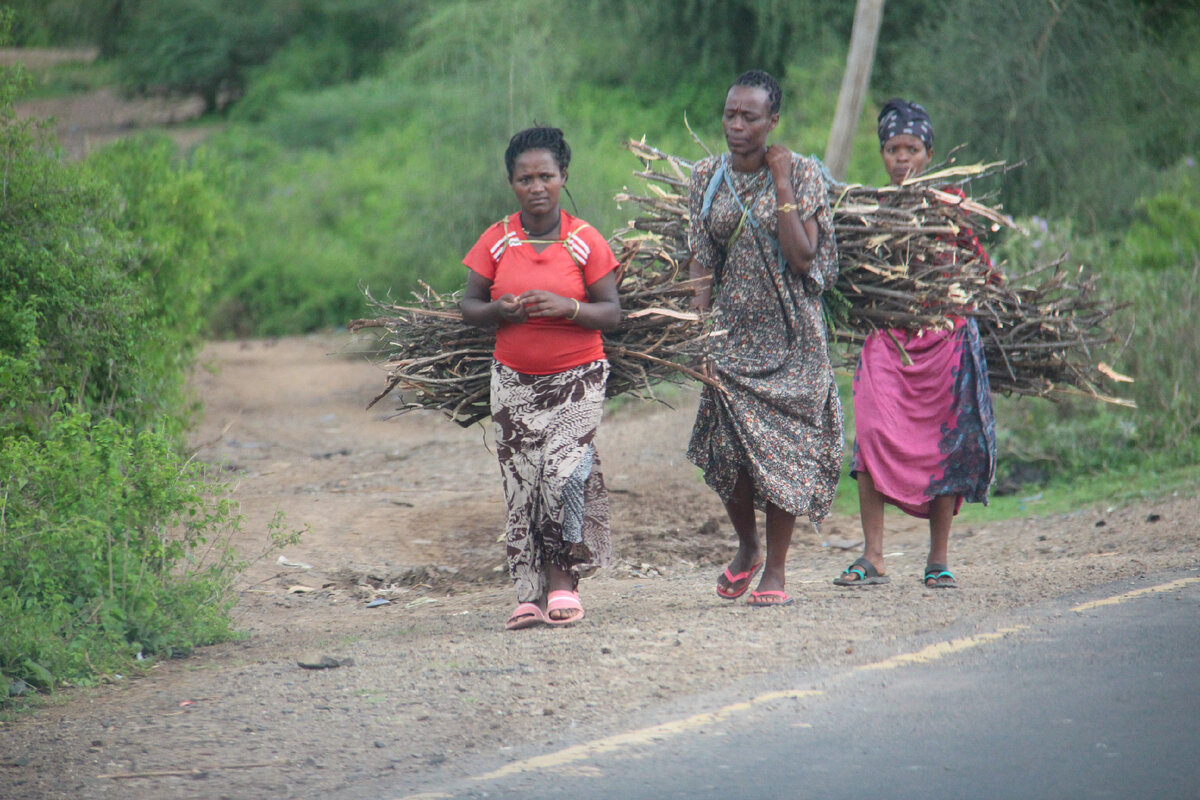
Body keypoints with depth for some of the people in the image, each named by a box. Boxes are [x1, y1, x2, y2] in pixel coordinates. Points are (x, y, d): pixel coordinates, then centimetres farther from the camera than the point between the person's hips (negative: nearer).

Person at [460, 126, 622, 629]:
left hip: (577, 379, -2)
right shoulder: (496, 242, 3)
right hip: (514, 381, 2)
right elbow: (469, 308, 5)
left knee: (564, 475, -15)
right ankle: (532, 594, 1)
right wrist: (503, 310, -16)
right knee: (522, 484, -2)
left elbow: (611, 313, -3)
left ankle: (563, 583, -3)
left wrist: (566, 307, -20)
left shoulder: (585, 241, -3)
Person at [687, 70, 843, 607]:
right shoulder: (707, 177, 5)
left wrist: (782, 185, -15)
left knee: (782, 451, -3)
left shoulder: (802, 174, -4)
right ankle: (747, 549, 20)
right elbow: (701, 264, 6)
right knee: (728, 452, -5)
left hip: (789, 336, -2)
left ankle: (775, 571, 7)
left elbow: (803, 258, -14)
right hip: (731, 334, 2)